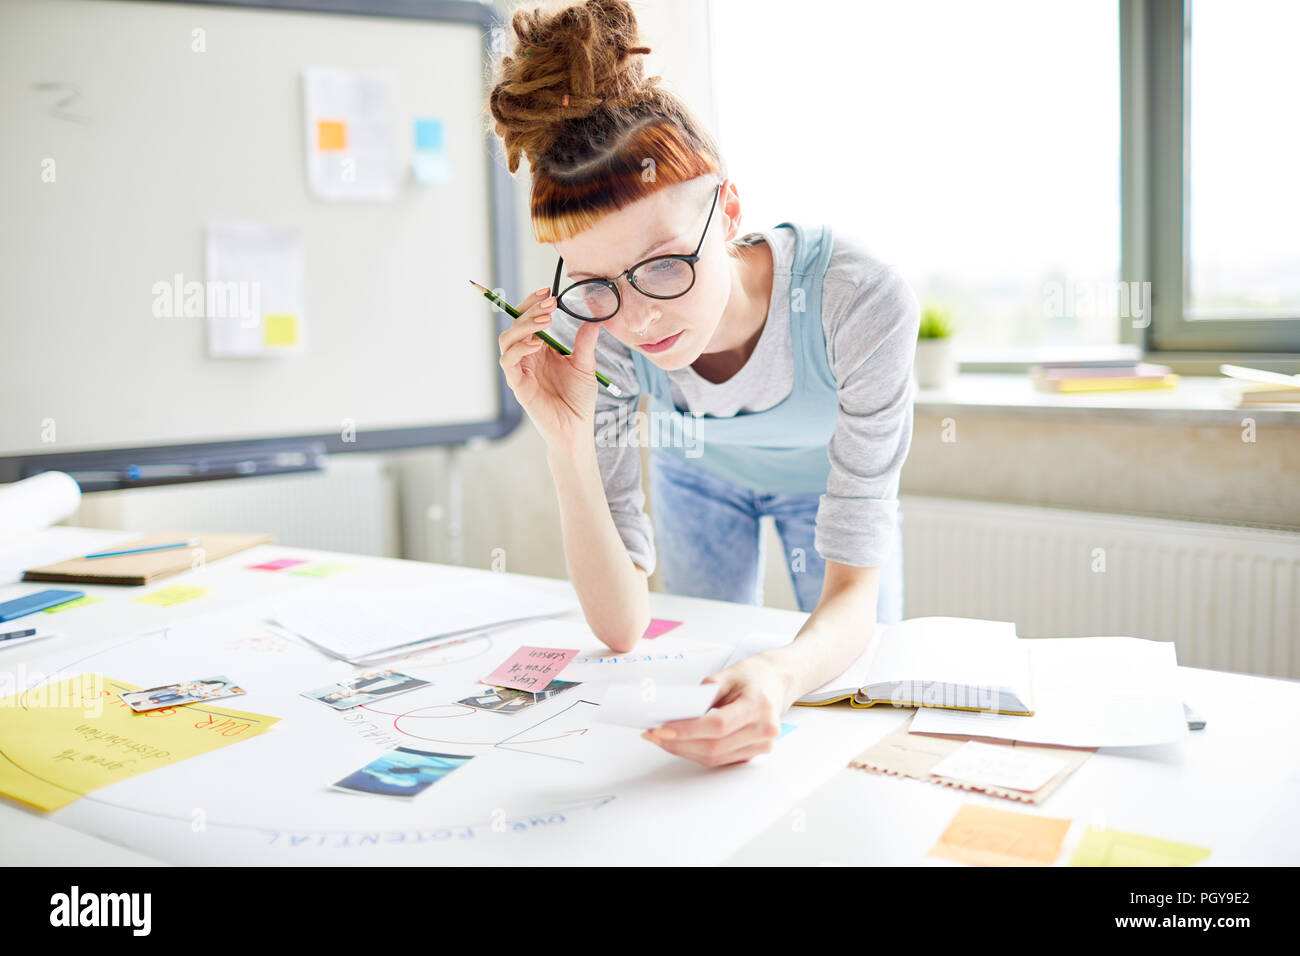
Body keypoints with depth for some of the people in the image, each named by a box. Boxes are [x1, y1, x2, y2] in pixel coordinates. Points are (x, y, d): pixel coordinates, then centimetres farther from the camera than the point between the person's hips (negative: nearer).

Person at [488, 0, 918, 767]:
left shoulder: (859, 303, -43)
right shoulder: (591, 325, -35)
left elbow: (856, 586, -38)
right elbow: (622, 629, -32)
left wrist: (785, 674, -61)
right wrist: (568, 443, -47)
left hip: (828, 473, -1)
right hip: (698, 472, 1)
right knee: (714, 707, 15)